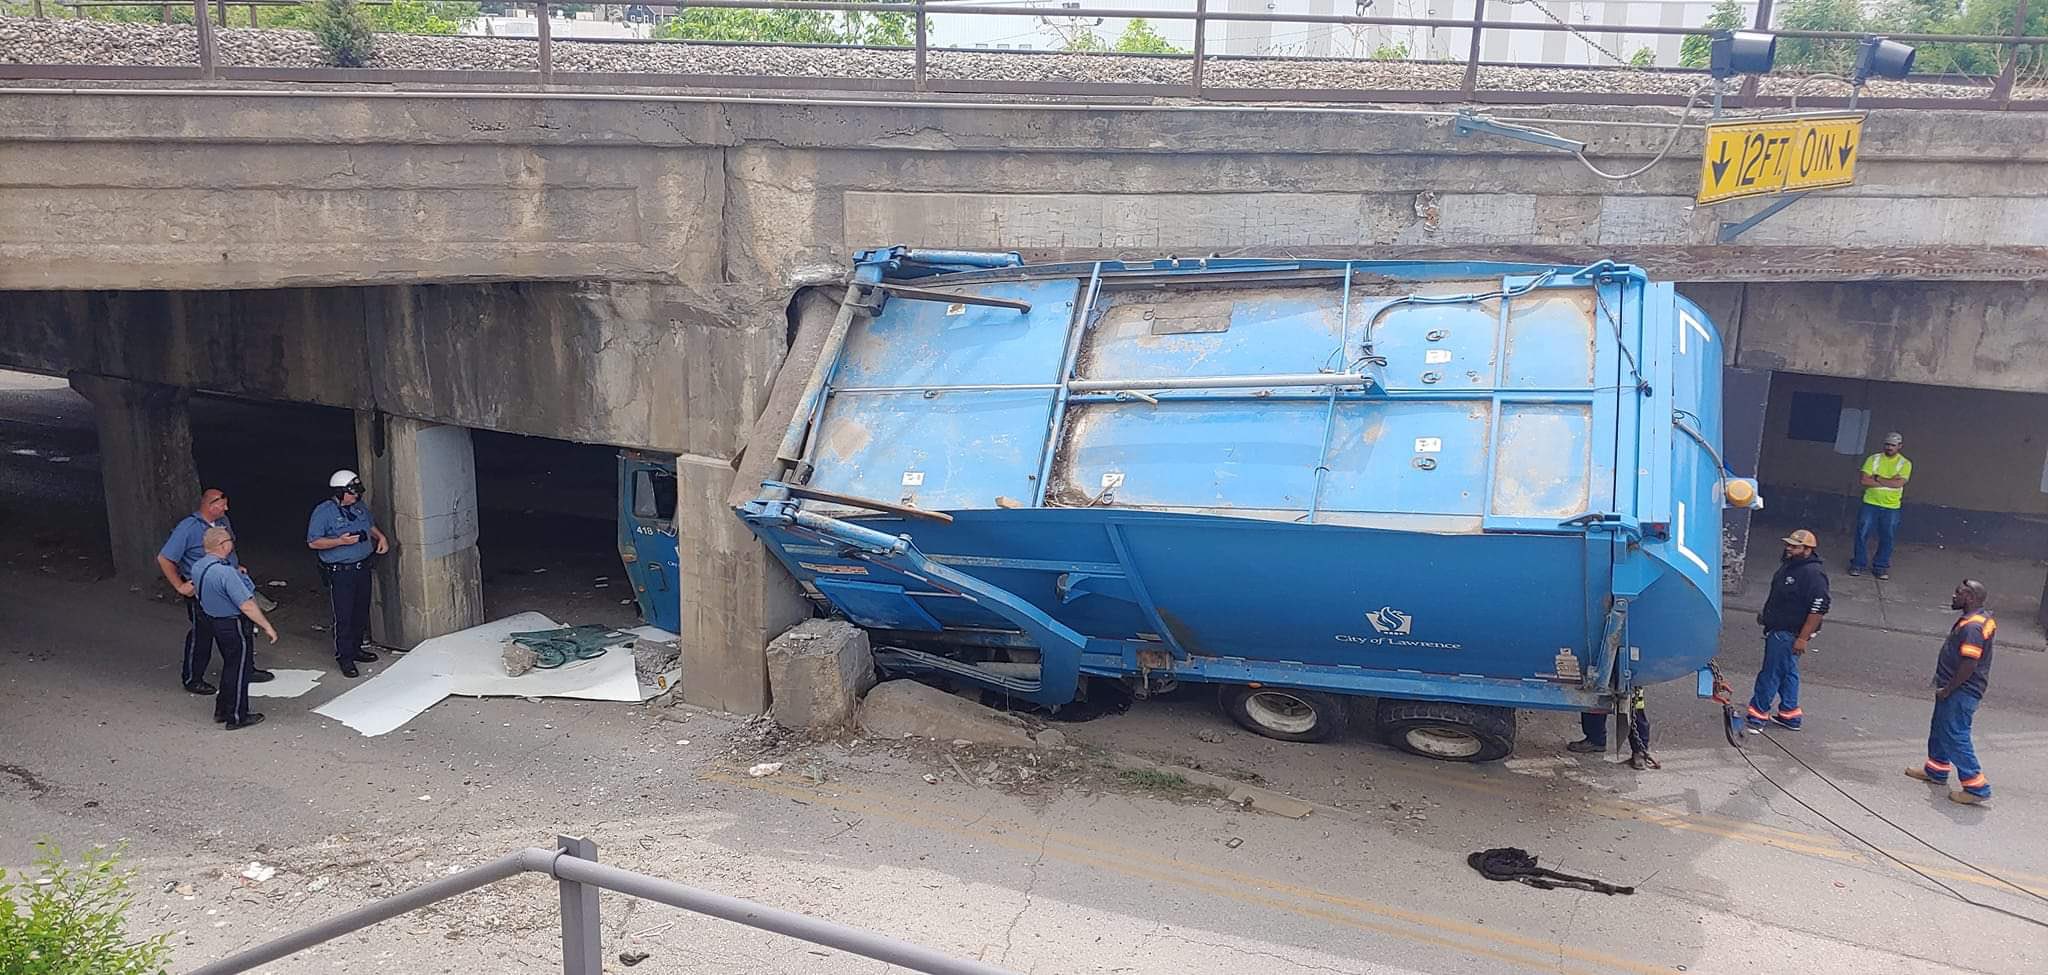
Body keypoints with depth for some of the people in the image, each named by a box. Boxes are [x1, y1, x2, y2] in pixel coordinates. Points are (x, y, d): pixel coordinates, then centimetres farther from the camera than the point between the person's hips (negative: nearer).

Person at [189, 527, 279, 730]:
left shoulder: (197, 567, -2)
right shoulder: (226, 573, -29)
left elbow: (196, 591, 17)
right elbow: (247, 606, -28)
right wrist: (267, 626, -20)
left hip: (214, 620, 9)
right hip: (234, 626, -9)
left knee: (230, 665, 23)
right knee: (239, 669, 5)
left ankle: (222, 709, 34)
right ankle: (237, 717, 15)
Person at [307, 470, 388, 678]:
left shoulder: (360, 507, 7)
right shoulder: (323, 512, -13)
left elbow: (370, 526, 25)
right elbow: (313, 542, -13)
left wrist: (380, 537, 5)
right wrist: (340, 541, -24)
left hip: (363, 568, 7)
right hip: (339, 573, -7)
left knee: (361, 612, 15)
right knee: (343, 616, -3)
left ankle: (356, 649, 30)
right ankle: (344, 657, 6)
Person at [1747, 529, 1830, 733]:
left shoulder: (1813, 574, -22)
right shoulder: (1789, 565, 8)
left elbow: (1818, 609, -25)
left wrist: (1803, 638, -25)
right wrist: (1765, 612, 17)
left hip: (1789, 635, -10)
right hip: (1778, 630, 10)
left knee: (1771, 674, -4)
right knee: (1787, 672, 18)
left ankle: (1757, 714, 4)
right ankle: (1790, 716, 29)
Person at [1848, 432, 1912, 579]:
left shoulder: (1905, 464, 0)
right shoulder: (1873, 459, 3)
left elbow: (1899, 483, -15)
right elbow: (1865, 481, -9)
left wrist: (1877, 479, -11)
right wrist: (1889, 482, -12)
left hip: (1891, 508, 0)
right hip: (1870, 504, 1)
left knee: (1887, 539, 4)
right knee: (1862, 534, 1)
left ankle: (1881, 567, 16)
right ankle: (1858, 564, 12)